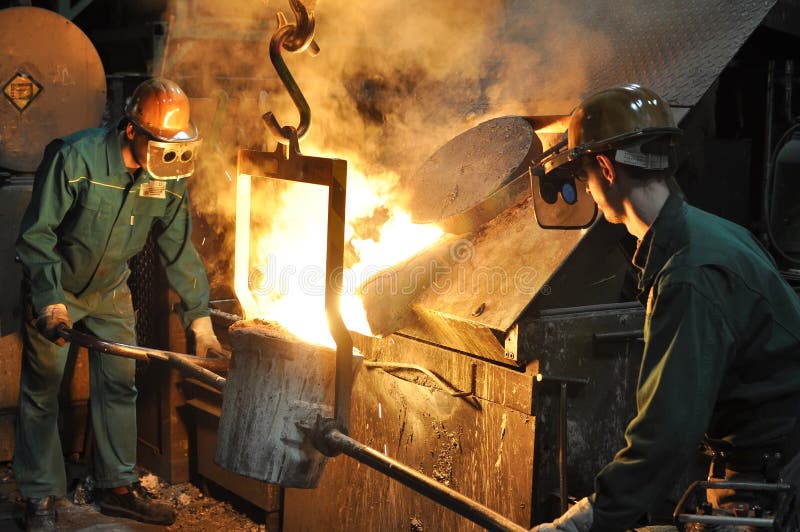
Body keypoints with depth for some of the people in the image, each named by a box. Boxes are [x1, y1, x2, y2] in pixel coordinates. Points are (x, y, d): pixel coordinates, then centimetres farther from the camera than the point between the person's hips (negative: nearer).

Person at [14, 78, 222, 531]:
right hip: (54, 290, -4)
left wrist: (199, 314, -8)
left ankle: (118, 486, 21)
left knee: (120, 387, 8)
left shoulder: (170, 178, -13)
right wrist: (49, 301, -32)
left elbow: (179, 248, -5)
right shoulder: (74, 159, -29)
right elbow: (36, 234, -24)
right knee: (42, 391, 1)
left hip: (111, 290, 5)